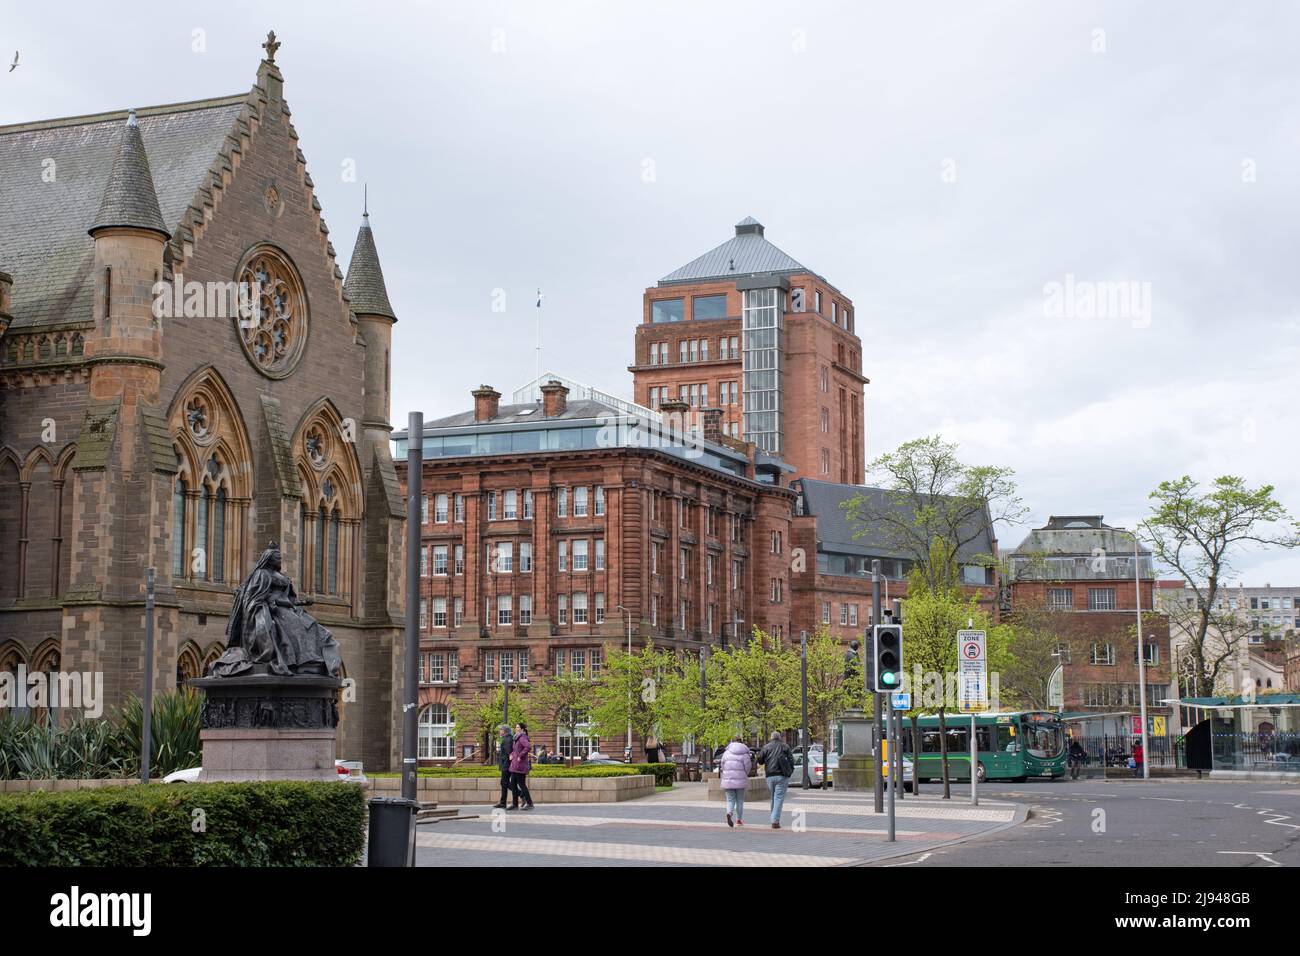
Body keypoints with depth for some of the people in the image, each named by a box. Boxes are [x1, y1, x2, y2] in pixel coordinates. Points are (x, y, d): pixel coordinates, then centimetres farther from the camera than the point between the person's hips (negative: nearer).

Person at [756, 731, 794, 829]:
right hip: (782, 776, -2)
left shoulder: (766, 747, 5)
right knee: (779, 798, -5)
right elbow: (791, 759, -3)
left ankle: (775, 820, 20)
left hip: (770, 776, 2)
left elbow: (759, 760, 1)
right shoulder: (785, 746, 3)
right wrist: (790, 771, 8)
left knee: (773, 798, 16)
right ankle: (775, 821, -15)